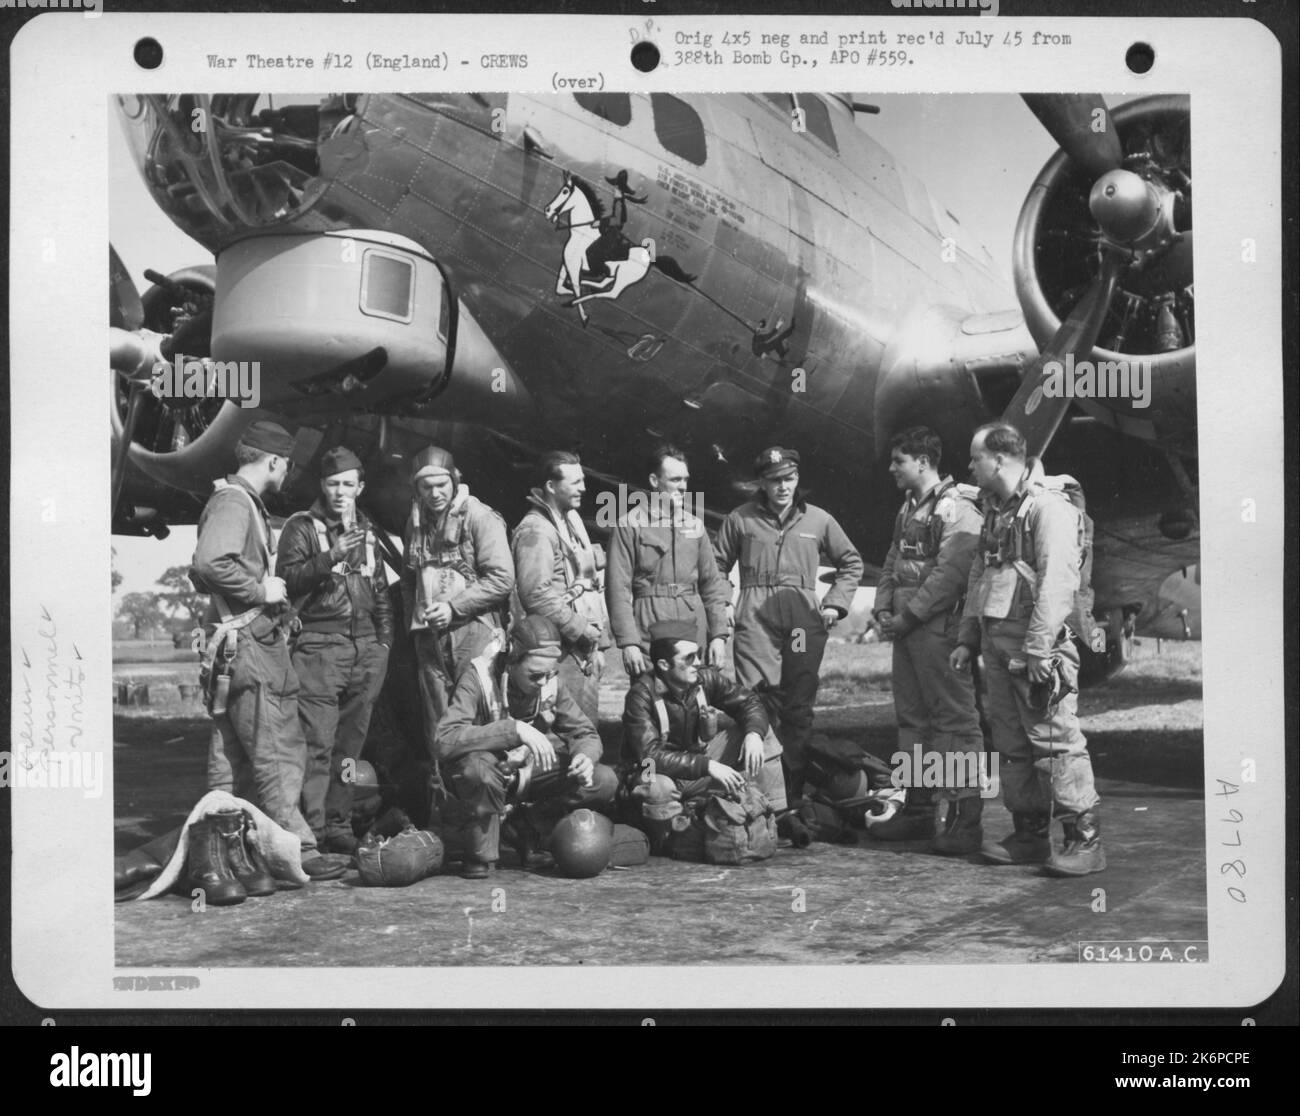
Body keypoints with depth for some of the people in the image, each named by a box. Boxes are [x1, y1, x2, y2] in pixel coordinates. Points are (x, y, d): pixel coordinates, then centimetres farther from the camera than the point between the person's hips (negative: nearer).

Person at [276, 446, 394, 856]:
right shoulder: (302, 526, 3)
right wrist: (332, 556, -21)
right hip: (320, 644, -6)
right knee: (317, 743, -12)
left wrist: (384, 640, 16)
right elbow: (287, 578, -11)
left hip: (365, 647, 6)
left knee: (350, 744, 7)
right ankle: (311, 832, -10)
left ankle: (338, 826, 14)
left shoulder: (367, 531, 21)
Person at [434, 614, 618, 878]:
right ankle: (479, 855, -14)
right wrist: (515, 730, -43)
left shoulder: (552, 681, -7)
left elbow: (585, 733, 0)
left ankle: (529, 830, 4)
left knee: (605, 781, -15)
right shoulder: (479, 678, -23)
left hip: (532, 774, 5)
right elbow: (446, 741, -37)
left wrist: (585, 757, -26)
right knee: (478, 768, -40)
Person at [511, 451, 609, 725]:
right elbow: (536, 594, -22)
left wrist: (598, 641, 17)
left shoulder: (571, 521, 17)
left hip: (584, 647, 9)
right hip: (561, 651, -9)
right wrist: (578, 629, -18)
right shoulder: (535, 530, -13)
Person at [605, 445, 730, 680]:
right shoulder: (630, 525, 1)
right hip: (648, 631, -4)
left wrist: (719, 634, 6)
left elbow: (712, 582, 16)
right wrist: (627, 642, -12)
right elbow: (618, 587, -4)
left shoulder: (694, 524, 15)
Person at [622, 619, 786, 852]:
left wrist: (753, 733, -23)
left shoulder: (705, 678, -10)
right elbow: (650, 755, -33)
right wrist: (707, 766, -39)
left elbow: (749, 702, 0)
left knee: (761, 732, -5)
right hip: (664, 773, -5)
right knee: (657, 789, -41)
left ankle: (775, 815, -5)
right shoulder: (642, 695, -26)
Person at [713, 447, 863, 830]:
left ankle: (791, 805, 6)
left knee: (798, 713, 1)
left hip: (804, 619, 2)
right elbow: (717, 566, 14)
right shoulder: (740, 519, 8)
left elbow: (852, 563, 23)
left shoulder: (818, 520, 13)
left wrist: (836, 603, 12)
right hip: (756, 617, -2)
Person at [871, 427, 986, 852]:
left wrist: (907, 617, -16)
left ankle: (965, 816, -5)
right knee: (912, 718, 13)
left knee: (955, 718, -7)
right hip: (906, 628, 10)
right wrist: (883, 609, 5)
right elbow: (892, 563, 21)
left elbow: (949, 574, -19)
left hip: (939, 628, -10)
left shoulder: (956, 509, -11)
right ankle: (918, 809, 22)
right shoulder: (908, 509, 19)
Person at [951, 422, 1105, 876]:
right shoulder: (995, 511, 18)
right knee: (1011, 743, 11)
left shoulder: (1048, 506, -12)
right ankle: (1030, 835, 19)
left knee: (1055, 740, -8)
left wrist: (1037, 650, -22)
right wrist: (967, 638, 17)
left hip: (1035, 643, -9)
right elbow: (978, 578, 23)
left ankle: (1085, 838, -3)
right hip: (996, 642, 9)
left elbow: (1056, 583, -19)